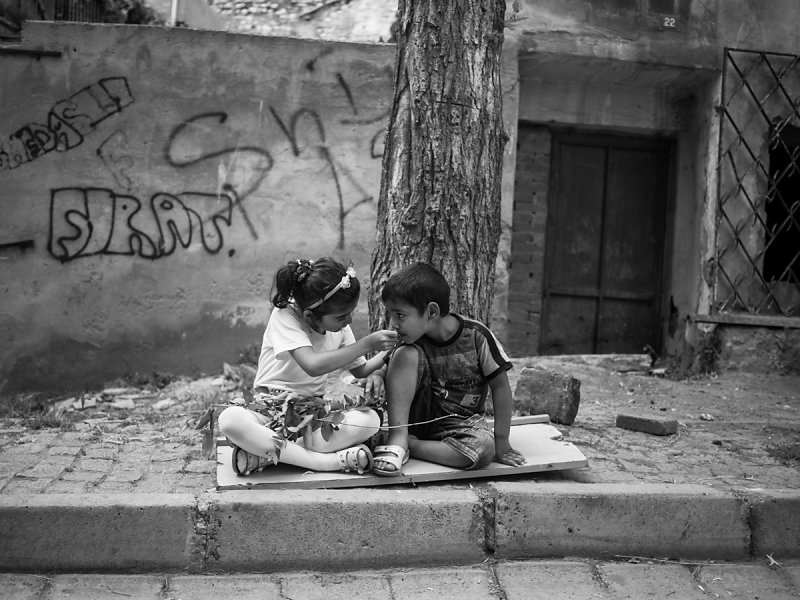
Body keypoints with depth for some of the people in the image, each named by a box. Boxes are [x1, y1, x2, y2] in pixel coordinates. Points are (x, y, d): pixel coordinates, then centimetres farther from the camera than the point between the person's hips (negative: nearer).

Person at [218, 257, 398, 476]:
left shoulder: (340, 326, 0)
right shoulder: (285, 316, -19)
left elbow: (360, 369, 11)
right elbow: (313, 365, -34)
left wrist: (375, 374, -14)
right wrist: (367, 344, -29)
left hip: (313, 411, 5)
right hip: (271, 408, -4)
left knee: (370, 419, -25)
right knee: (229, 419, -37)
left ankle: (267, 452, -25)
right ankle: (326, 460, -33)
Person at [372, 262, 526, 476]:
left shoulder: (476, 336, -17)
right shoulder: (413, 344, -8)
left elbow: (500, 386, -12)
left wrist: (501, 442, -12)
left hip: (461, 422, -1)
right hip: (418, 416, 1)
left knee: (484, 448, -36)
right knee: (405, 355, -23)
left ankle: (410, 445, -19)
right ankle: (397, 439, -23)